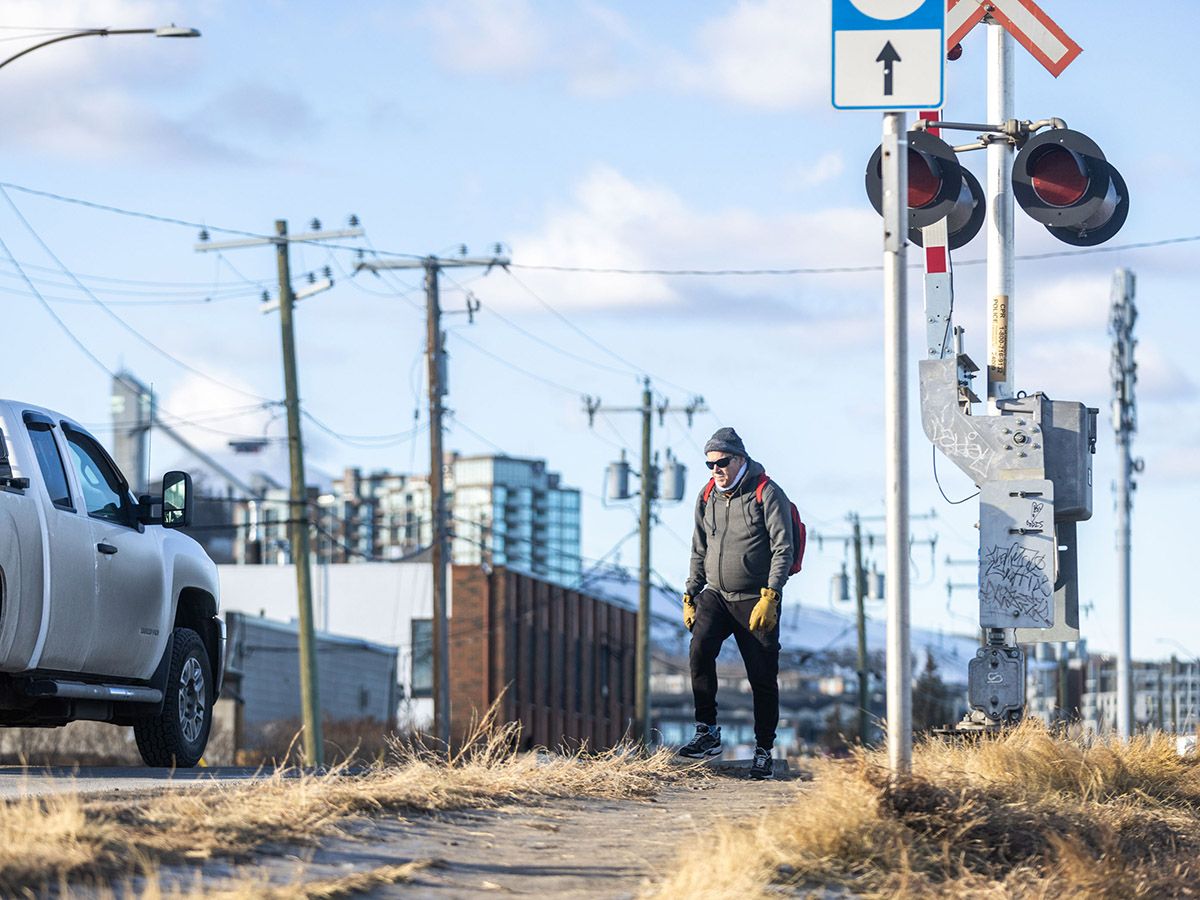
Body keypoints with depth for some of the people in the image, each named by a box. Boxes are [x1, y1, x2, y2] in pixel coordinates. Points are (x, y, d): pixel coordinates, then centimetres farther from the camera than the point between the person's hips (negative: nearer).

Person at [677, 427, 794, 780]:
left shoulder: (767, 494, -8)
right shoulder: (707, 498, 10)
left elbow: (783, 549, -13)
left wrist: (770, 597, -23)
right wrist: (690, 596, 13)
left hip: (756, 601, -4)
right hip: (715, 595, 4)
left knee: (763, 678, -2)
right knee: (700, 649, -22)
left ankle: (764, 751, 10)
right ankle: (707, 732, -17)